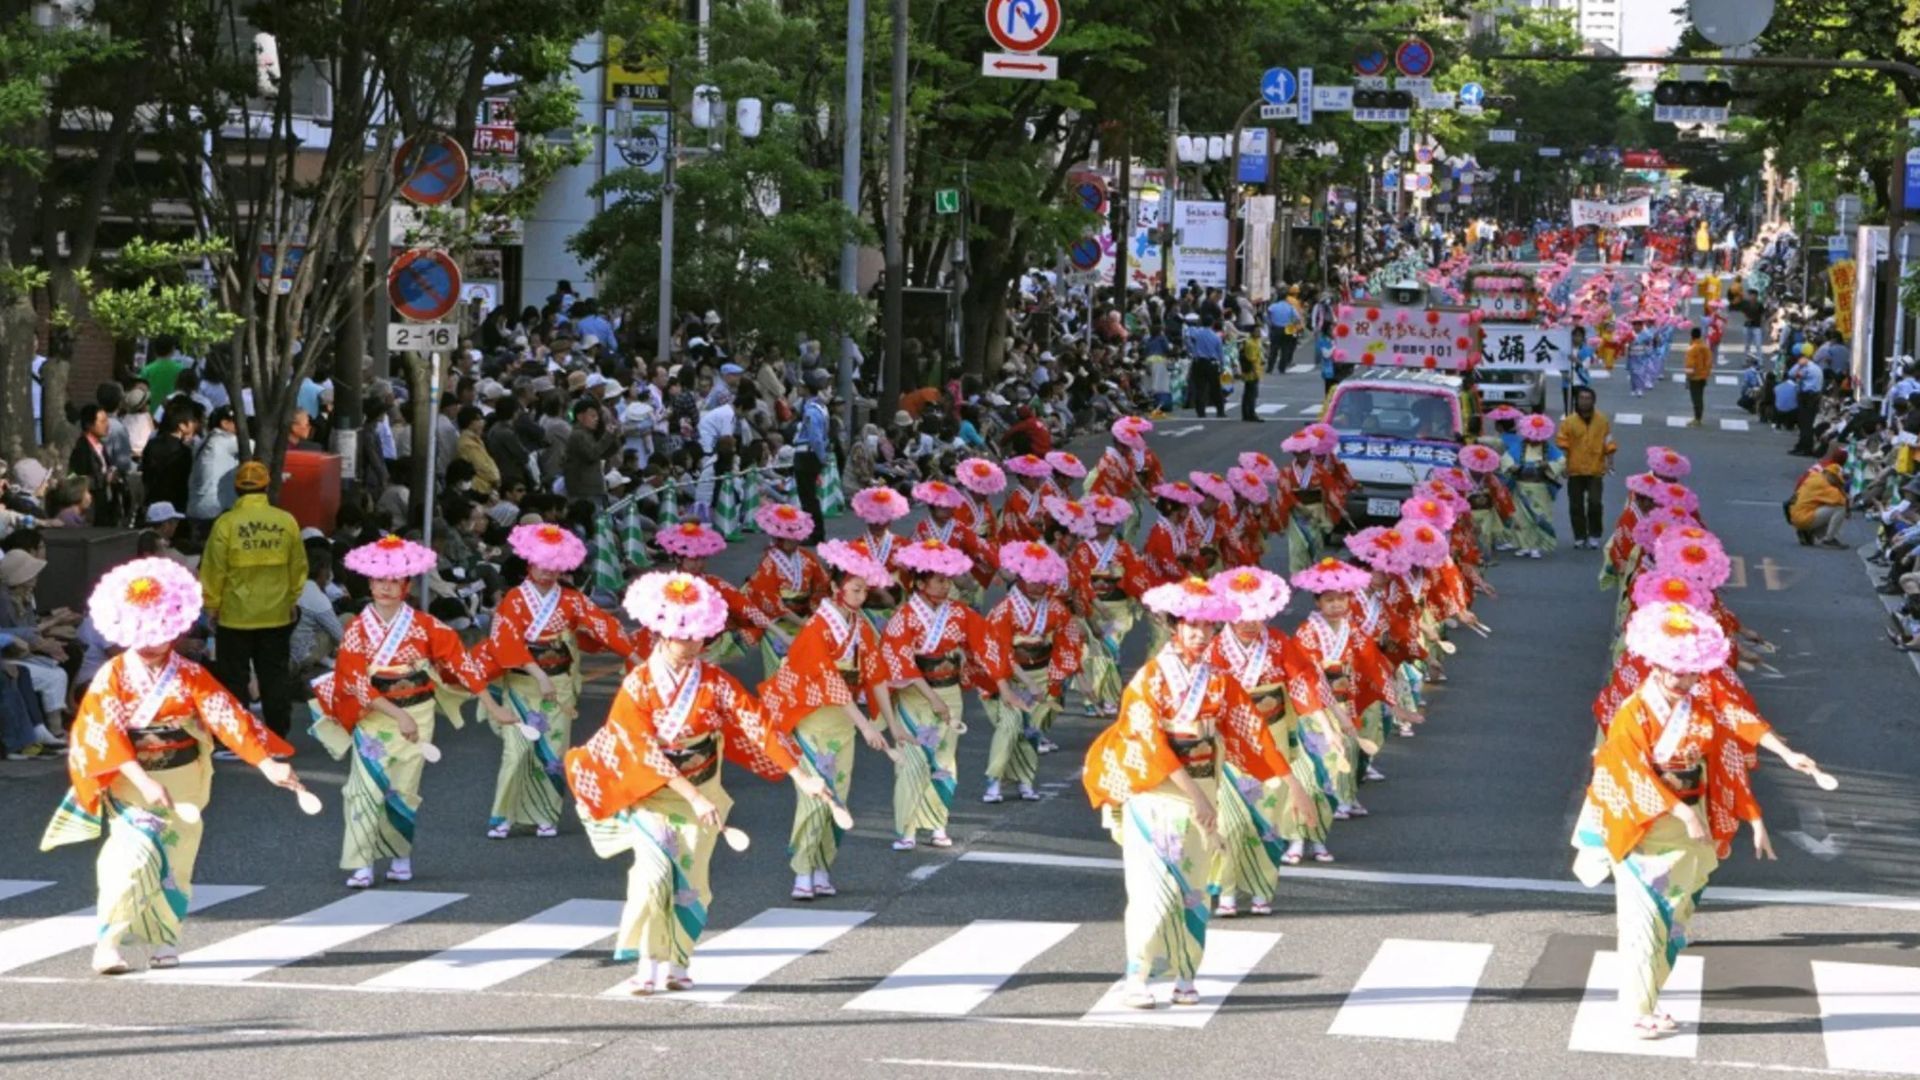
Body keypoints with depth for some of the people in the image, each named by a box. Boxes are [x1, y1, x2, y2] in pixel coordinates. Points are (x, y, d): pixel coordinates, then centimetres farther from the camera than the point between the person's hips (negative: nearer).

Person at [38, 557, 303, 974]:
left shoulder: (190, 676, -5)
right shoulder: (112, 676, -10)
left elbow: (228, 717, -12)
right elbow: (105, 734, -18)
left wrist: (268, 764, -21)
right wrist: (144, 782, -28)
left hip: (182, 781, 2)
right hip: (129, 782, -2)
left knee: (175, 860, 7)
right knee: (133, 854, -18)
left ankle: (165, 938, 22)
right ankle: (108, 939, -14)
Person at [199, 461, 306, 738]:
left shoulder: (226, 523, -12)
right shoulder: (287, 522, -3)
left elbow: (214, 569, -9)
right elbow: (298, 567, 6)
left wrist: (212, 605, 4)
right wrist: (292, 599, 20)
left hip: (235, 615, -3)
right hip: (277, 614, 3)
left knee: (234, 679, 6)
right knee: (275, 676, 11)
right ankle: (278, 736, 13)